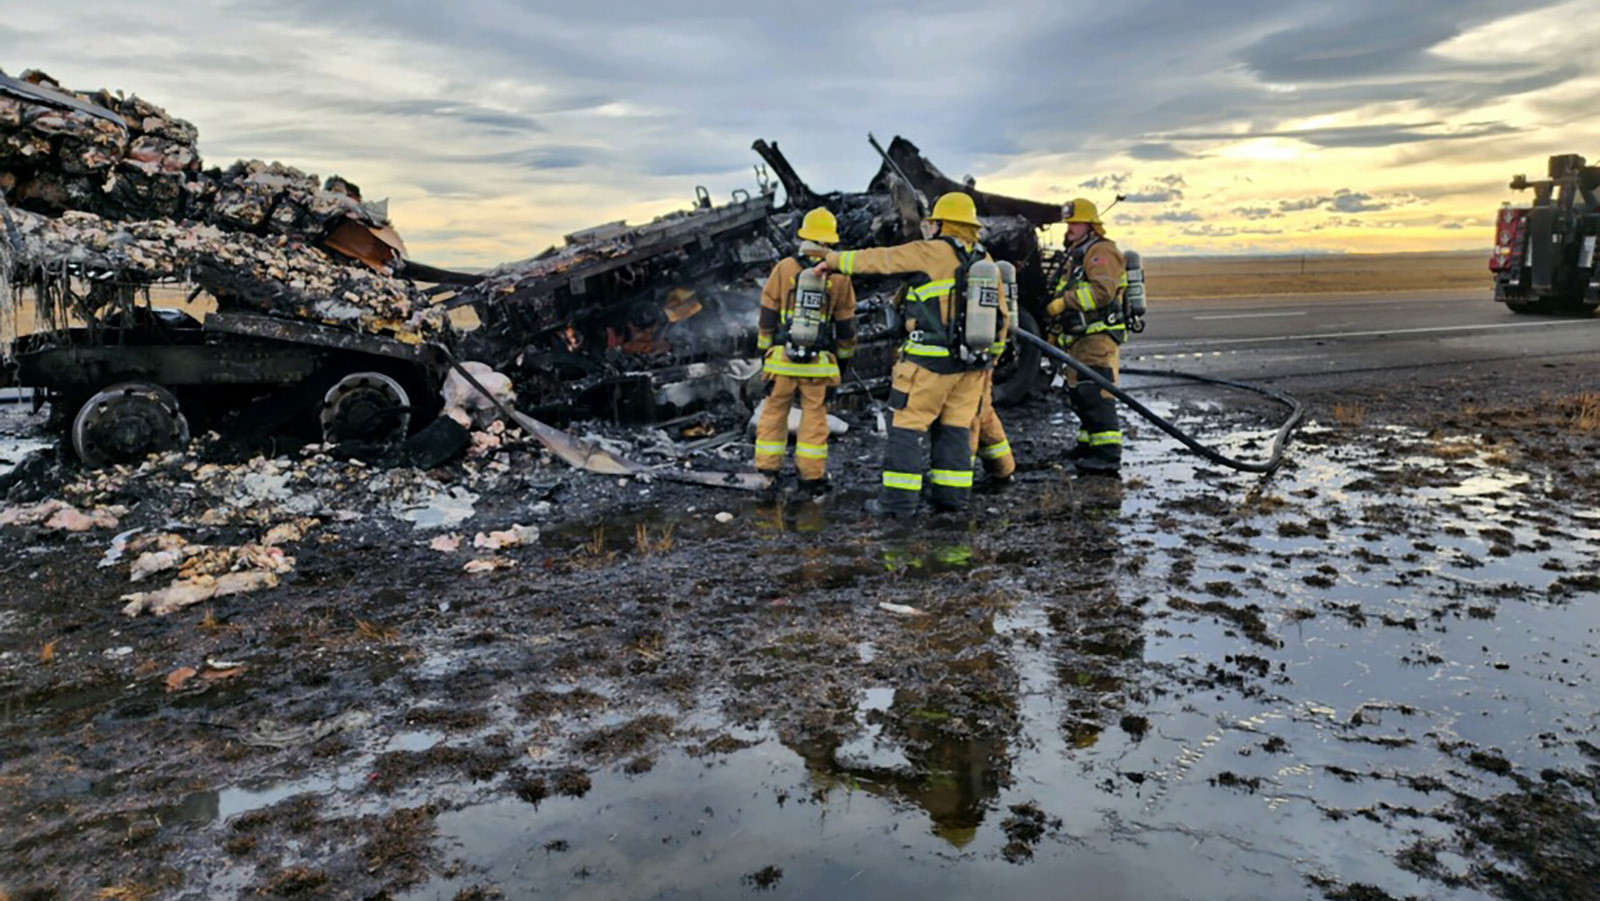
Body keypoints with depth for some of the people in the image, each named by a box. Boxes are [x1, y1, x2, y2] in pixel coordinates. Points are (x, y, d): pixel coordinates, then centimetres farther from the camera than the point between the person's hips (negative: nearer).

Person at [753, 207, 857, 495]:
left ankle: (767, 472, 13)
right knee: (814, 416, 7)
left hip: (782, 358, 0)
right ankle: (811, 476, 9)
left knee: (774, 412, 10)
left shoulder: (784, 268, -3)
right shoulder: (839, 276, -1)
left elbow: (768, 314, 0)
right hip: (819, 362, 0)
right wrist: (845, 357, 19)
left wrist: (764, 350, 11)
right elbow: (845, 322, 6)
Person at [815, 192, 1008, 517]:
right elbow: (1000, 316, 16)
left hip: (931, 359, -7)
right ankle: (952, 494, 15)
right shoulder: (985, 261, 13)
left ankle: (899, 498, -1)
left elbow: (876, 259, -1)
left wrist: (833, 260, 12)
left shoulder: (931, 253, -7)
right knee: (956, 427, 13)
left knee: (909, 426, -1)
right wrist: (990, 357, 25)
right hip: (971, 363, 7)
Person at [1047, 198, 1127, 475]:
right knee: (1079, 393, 15)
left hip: (1098, 337, -11)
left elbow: (1103, 290, -24)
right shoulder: (1076, 255, 25)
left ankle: (1108, 455, -22)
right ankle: (1089, 444, 27)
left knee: (1095, 393, -18)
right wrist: (1056, 327, 27)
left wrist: (1064, 301, -20)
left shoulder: (1101, 251, -8)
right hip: (1080, 338, 11)